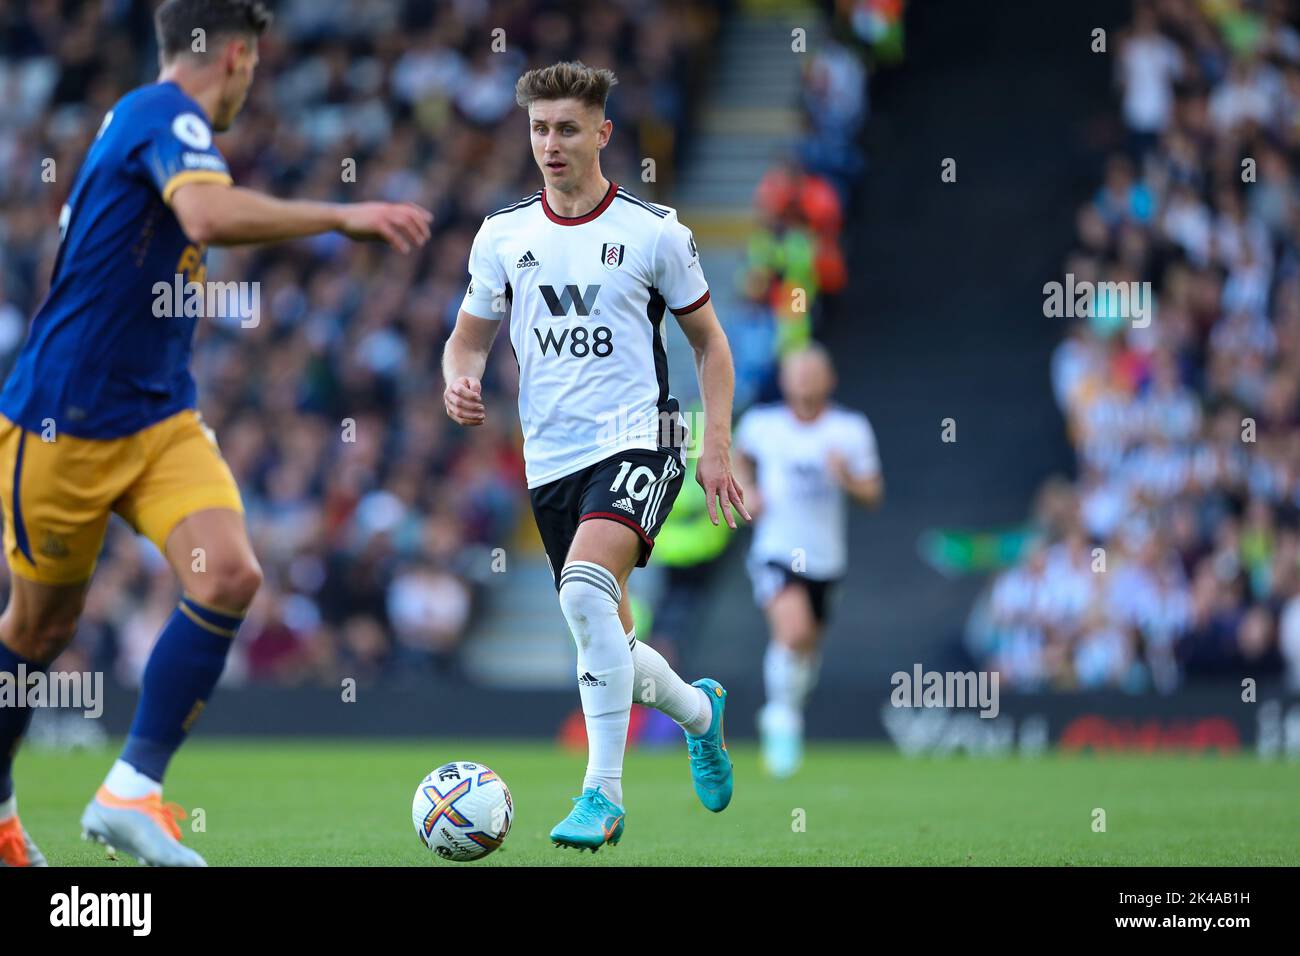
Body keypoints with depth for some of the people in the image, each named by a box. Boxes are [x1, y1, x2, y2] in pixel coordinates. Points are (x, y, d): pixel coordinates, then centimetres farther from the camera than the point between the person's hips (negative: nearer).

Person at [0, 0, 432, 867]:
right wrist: (342, 217, -30)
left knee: (230, 577, -14)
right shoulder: (164, 116, -14)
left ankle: (132, 792, -13)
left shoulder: (146, 120, 14)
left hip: (160, 420, 8)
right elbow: (210, 216, -35)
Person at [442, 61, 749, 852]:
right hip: (550, 459, 5)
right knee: (610, 645, 10)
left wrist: (718, 447, -1)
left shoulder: (654, 230, -1)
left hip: (637, 439, -5)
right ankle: (699, 710, 42)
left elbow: (709, 341, 7)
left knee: (586, 588, -30)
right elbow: (471, 336, 17)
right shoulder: (504, 235, 7)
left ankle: (604, 792, -28)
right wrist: (460, 381, -7)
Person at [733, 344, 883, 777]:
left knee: (806, 649, 14)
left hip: (823, 559, 2)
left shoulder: (850, 430, -2)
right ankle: (782, 717, -6)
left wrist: (848, 478, -22)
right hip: (775, 551, -2)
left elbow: (873, 494, -1)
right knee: (793, 631, -27)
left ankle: (786, 717, 44)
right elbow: (742, 458, 21)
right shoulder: (761, 424, 0)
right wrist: (748, 492, 2)